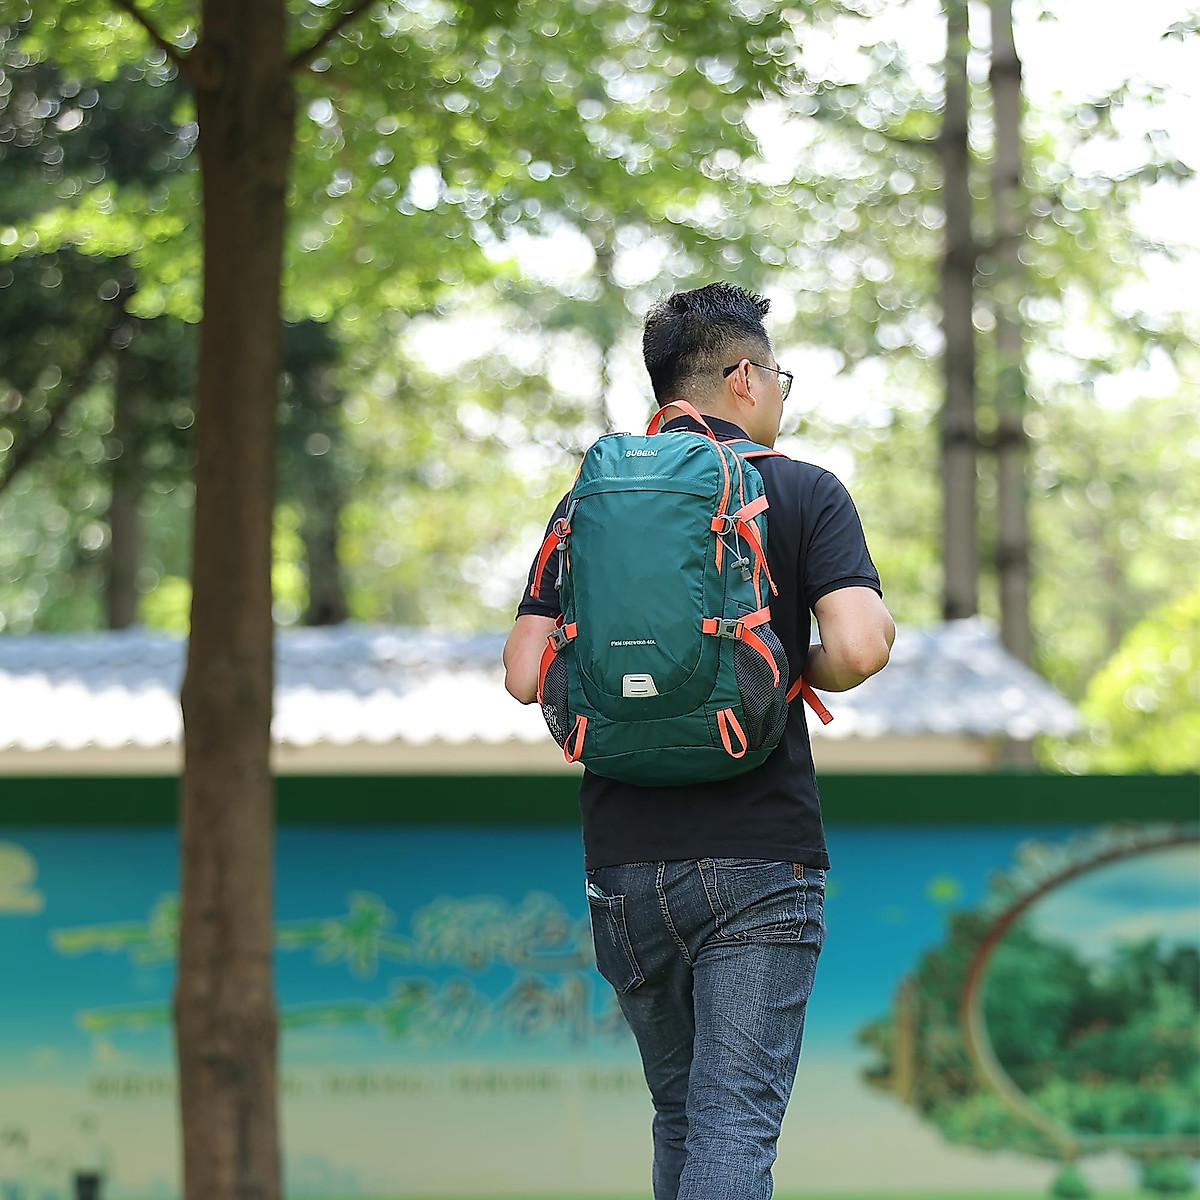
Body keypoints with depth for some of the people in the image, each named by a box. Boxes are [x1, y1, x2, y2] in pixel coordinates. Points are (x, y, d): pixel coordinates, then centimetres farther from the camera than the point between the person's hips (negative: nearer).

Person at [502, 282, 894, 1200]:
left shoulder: (591, 502, 10)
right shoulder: (806, 493, 1)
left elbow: (527, 672, 2)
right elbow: (861, 647, -14)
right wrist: (802, 669, 8)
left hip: (623, 857, 4)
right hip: (759, 857, -4)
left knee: (679, 1114, 18)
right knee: (736, 1124, -8)